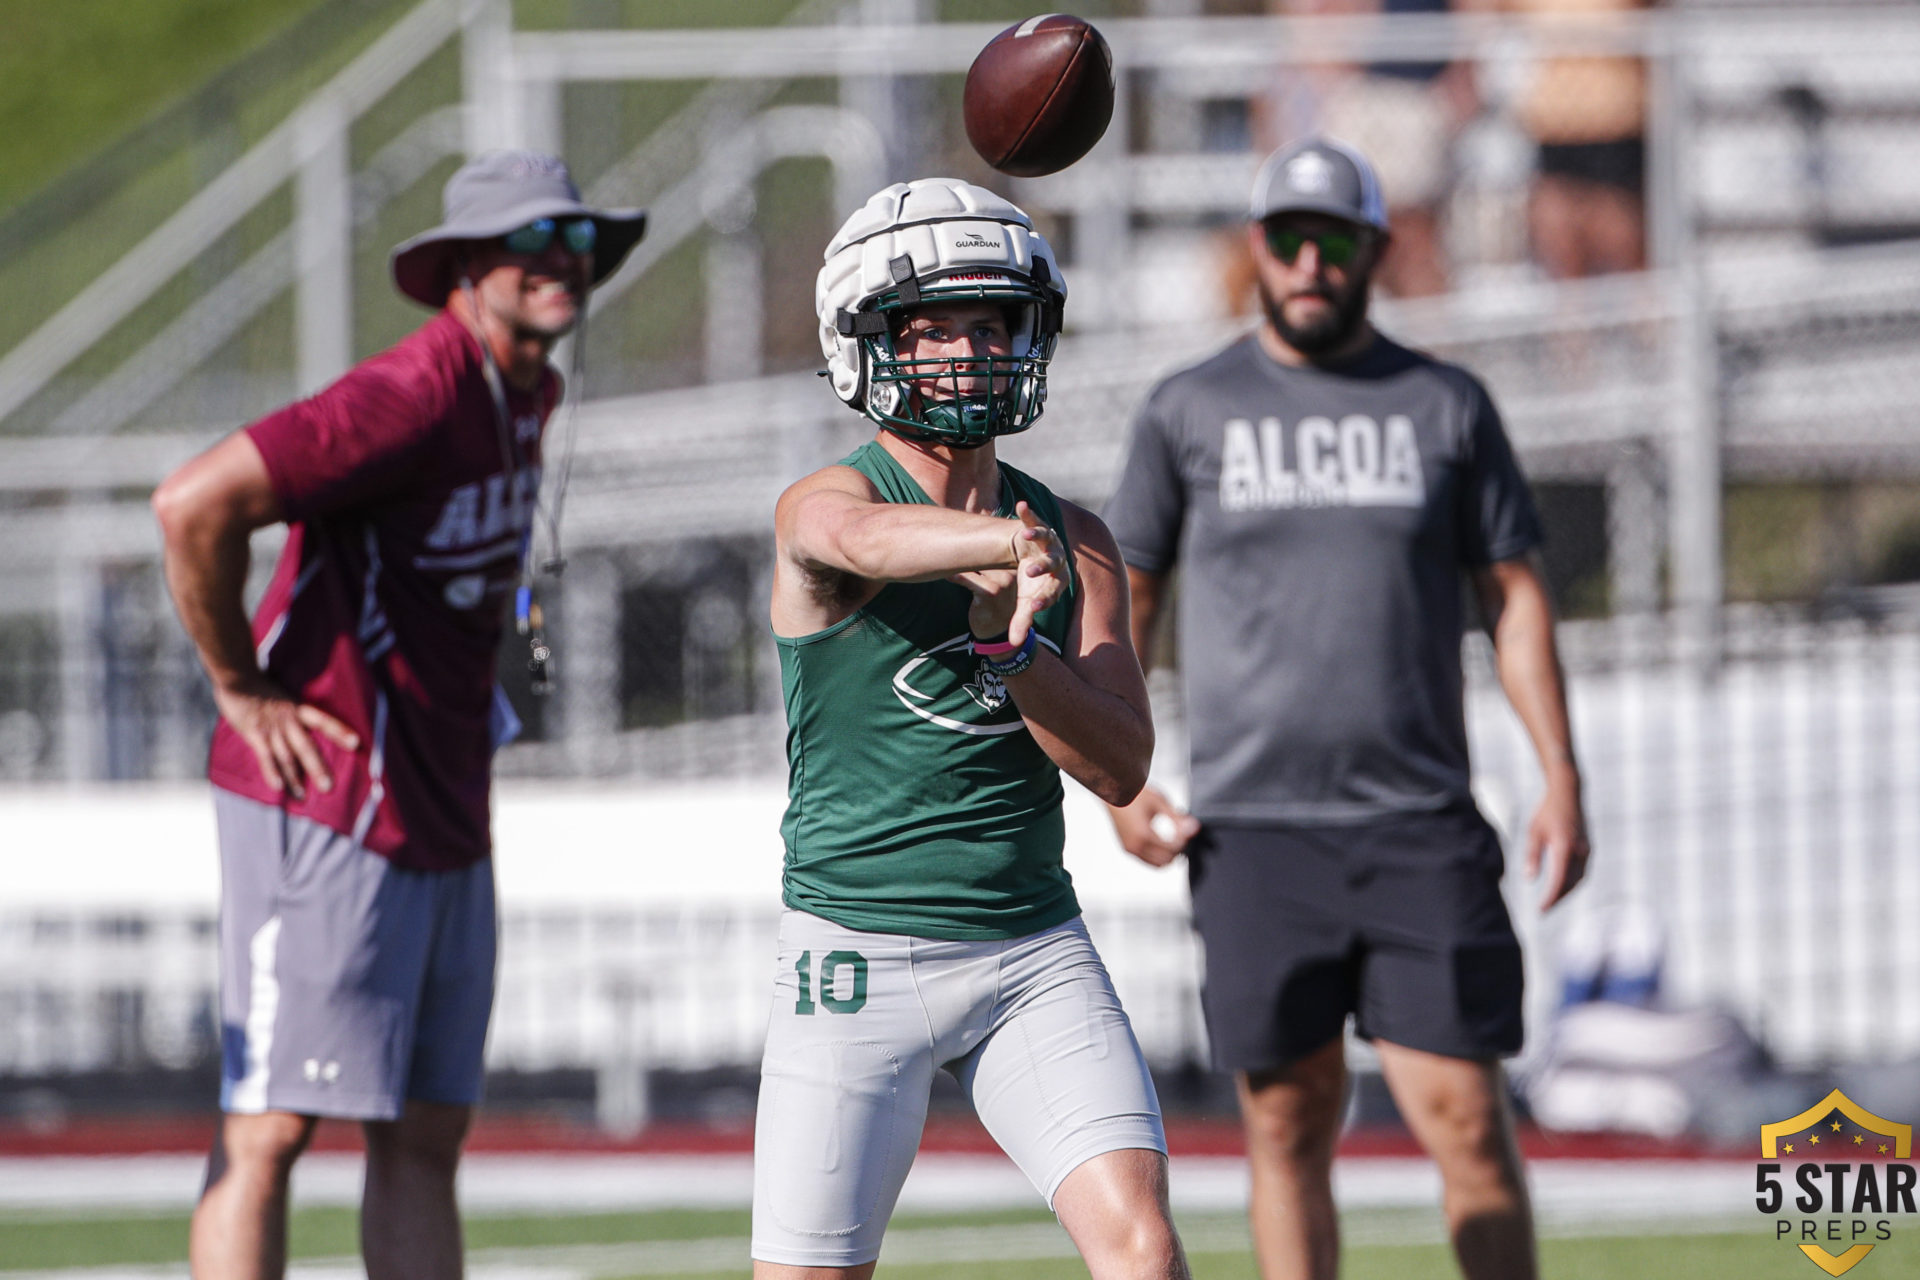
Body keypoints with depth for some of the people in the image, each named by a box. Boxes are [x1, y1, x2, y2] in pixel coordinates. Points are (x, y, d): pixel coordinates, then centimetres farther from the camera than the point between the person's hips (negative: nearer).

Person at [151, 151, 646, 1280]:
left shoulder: (527, 394, 11)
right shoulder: (414, 397, -18)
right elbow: (195, 503, -27)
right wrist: (239, 689, -17)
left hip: (445, 822, 10)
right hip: (329, 805, -10)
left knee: (427, 1135, 10)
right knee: (272, 1130, -9)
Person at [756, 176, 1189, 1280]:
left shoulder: (1074, 538, 9)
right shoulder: (825, 504, -7)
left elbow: (1121, 765, 0)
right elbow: (868, 539, -33)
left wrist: (1009, 647, -17)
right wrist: (1010, 543, -53)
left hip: (1035, 949, 4)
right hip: (861, 954, -4)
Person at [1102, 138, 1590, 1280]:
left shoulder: (1447, 406, 10)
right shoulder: (1191, 412, 8)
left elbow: (1516, 594, 11)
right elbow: (1121, 598, 12)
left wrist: (1562, 780, 2)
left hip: (1422, 828, 0)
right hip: (1255, 830, 0)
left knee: (1468, 1118, -7)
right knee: (1290, 1125, 1)